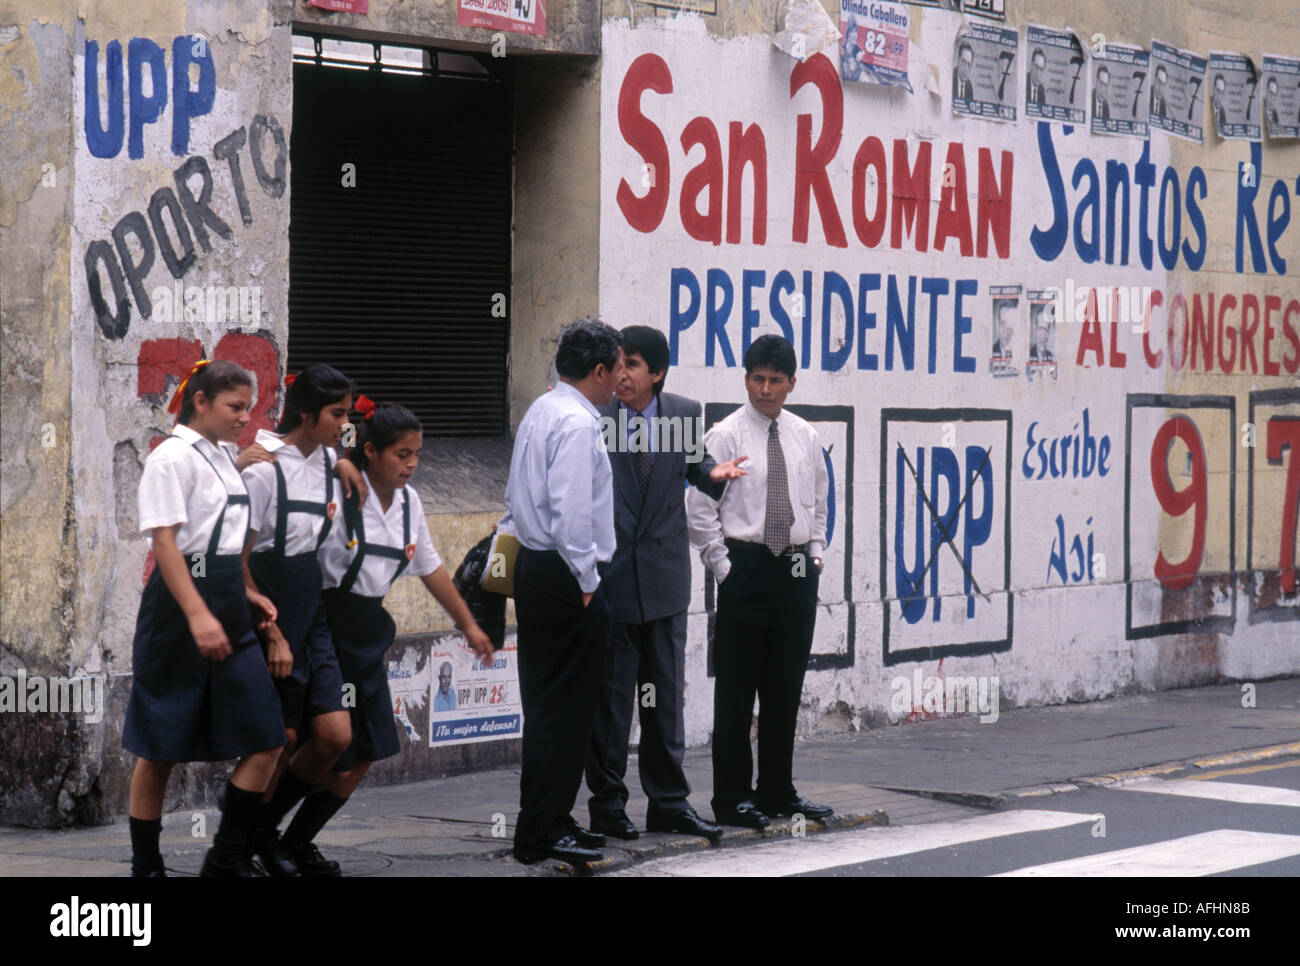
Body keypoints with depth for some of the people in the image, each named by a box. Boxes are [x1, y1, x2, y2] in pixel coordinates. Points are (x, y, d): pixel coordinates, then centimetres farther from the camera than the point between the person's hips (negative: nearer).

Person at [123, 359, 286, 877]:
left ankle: (228, 860, 9)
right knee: (160, 749, 1)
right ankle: (146, 865, 11)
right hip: (179, 606, -8)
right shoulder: (173, 458, -9)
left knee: (265, 741, 1)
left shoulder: (223, 456, 16)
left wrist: (244, 594, 12)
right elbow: (164, 541, -18)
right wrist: (197, 614, -26)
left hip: (226, 608, 8)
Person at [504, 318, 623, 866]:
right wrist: (586, 582, -17)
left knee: (546, 703, 14)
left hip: (534, 568, 10)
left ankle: (545, 823, 21)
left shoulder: (540, 412, 14)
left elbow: (516, 495, 22)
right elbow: (571, 511, -24)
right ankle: (543, 832, -3)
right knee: (566, 708, -5)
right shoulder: (577, 423, -16)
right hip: (565, 576, -10)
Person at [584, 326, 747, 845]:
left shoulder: (684, 412, 3)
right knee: (609, 696, 3)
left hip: (664, 573, 3)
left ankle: (669, 801, 18)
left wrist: (712, 472, -6)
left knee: (666, 694, 10)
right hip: (609, 573, -3)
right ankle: (607, 803, 13)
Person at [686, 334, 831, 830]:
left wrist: (816, 553, 10)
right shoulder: (725, 436, -6)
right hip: (746, 567, -5)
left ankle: (778, 791, 21)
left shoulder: (805, 437, 9)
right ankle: (732, 798, 6)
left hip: (797, 571, 5)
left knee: (786, 688, 11)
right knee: (736, 689, -1)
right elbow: (699, 509, -7)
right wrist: (723, 567, -9)